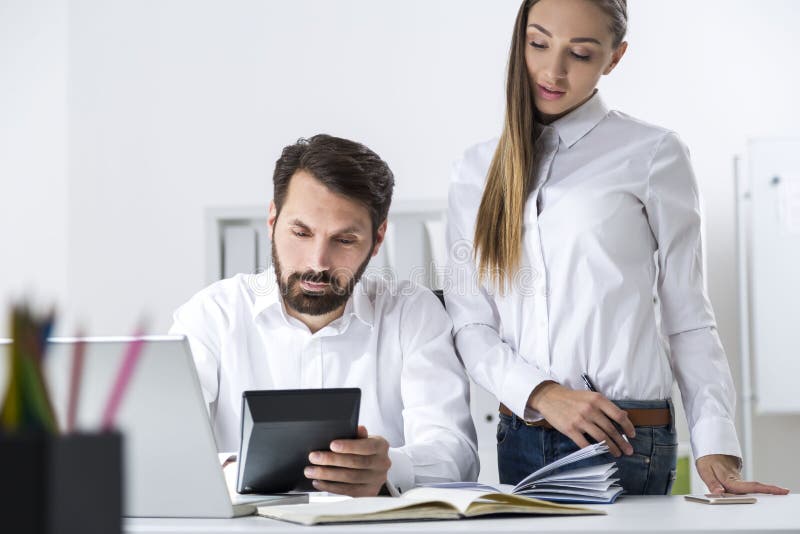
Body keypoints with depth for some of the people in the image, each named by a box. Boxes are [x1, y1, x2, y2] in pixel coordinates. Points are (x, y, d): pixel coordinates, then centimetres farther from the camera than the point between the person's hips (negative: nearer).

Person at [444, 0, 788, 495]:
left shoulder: (653, 154, -2)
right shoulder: (479, 170, 9)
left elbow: (688, 318, -2)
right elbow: (470, 323, 4)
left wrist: (717, 450, -12)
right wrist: (544, 394, -13)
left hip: (627, 443, -3)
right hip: (519, 439, 4)